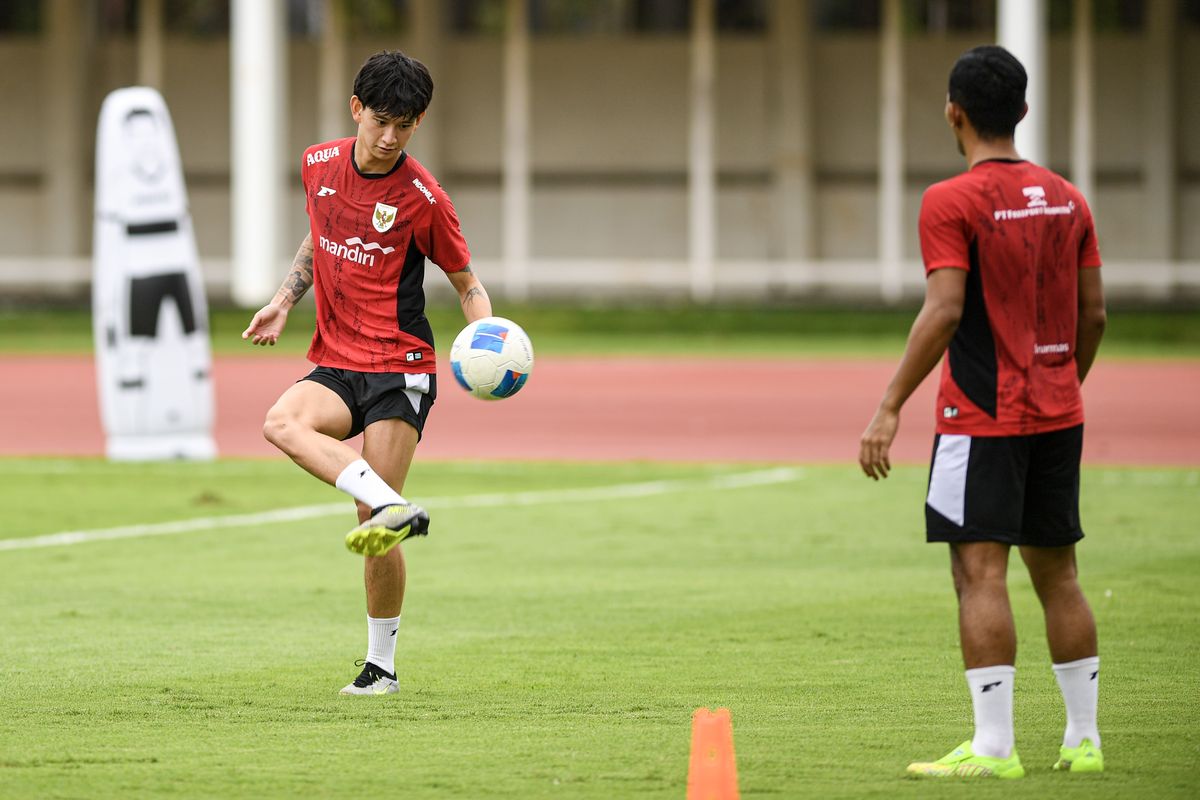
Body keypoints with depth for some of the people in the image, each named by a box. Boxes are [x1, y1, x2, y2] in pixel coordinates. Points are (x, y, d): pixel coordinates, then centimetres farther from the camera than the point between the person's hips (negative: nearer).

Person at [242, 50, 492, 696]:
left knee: (375, 527, -11)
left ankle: (381, 666, 3)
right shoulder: (319, 166, 6)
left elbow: (467, 284, 3)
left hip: (399, 367, -5)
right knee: (283, 423, -30)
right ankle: (394, 509, -42)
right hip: (336, 364, 5)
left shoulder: (422, 198, -7)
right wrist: (285, 299, 14)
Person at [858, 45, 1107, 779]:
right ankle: (1084, 738, 14)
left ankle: (994, 747, -13)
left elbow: (944, 312, -18)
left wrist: (890, 409, -15)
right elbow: (1094, 313, 11)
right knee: (1057, 573, 13)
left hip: (983, 416, -7)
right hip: (1059, 415, 7)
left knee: (980, 572, -8)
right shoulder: (1066, 199, 9)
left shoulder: (952, 203, -10)